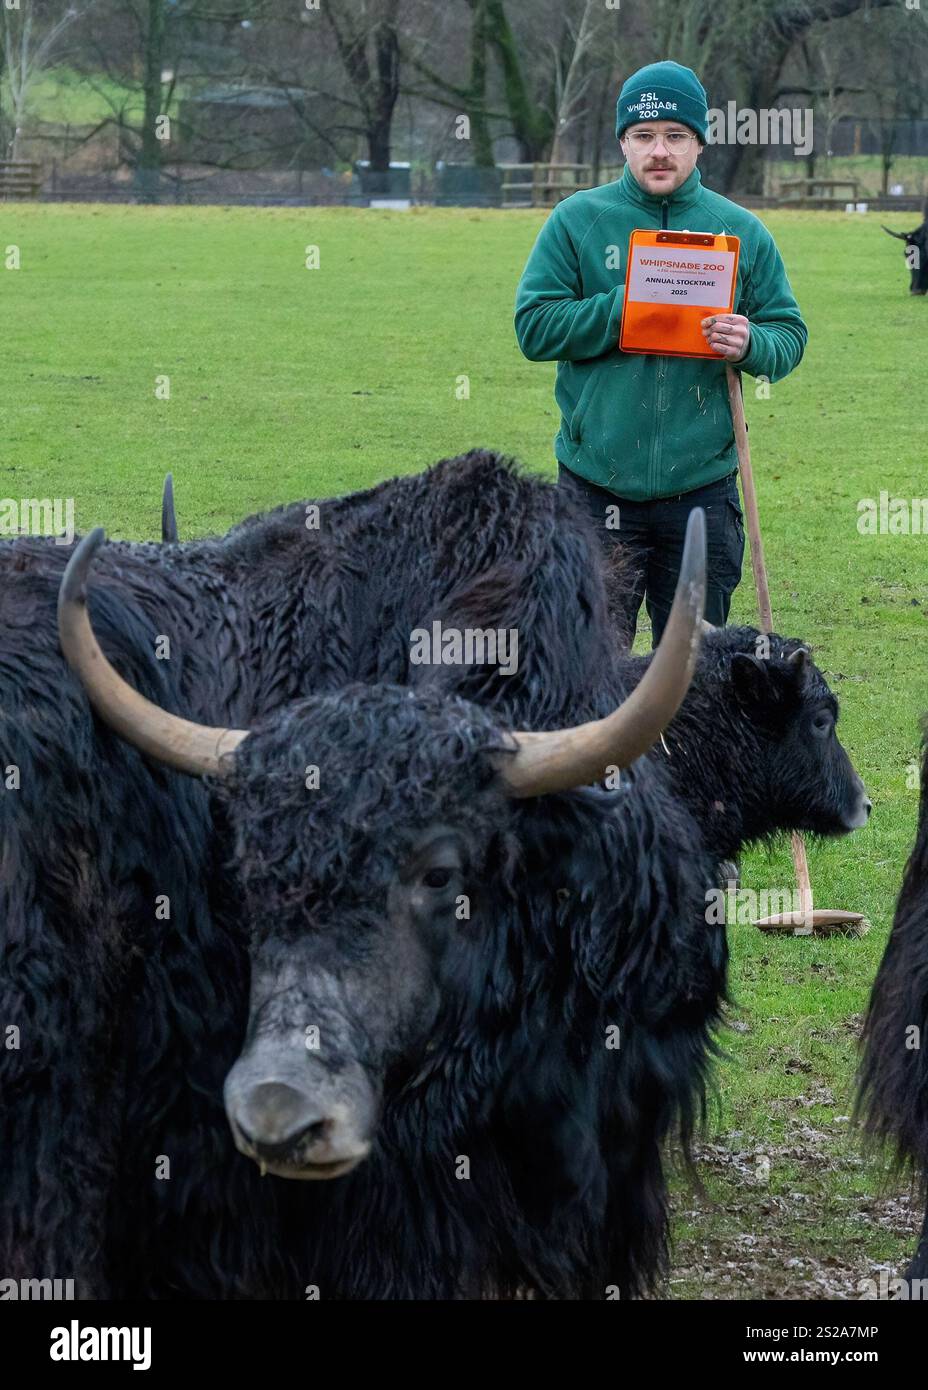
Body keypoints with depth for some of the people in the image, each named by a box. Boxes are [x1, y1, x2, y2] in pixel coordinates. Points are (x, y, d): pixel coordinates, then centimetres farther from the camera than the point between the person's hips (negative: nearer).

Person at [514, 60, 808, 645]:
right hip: (597, 483, -1)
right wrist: (624, 310, -17)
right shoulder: (577, 220, 2)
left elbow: (790, 335, 7)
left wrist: (749, 344, -16)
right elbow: (534, 327, -5)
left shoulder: (742, 231, 7)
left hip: (701, 487, 1)